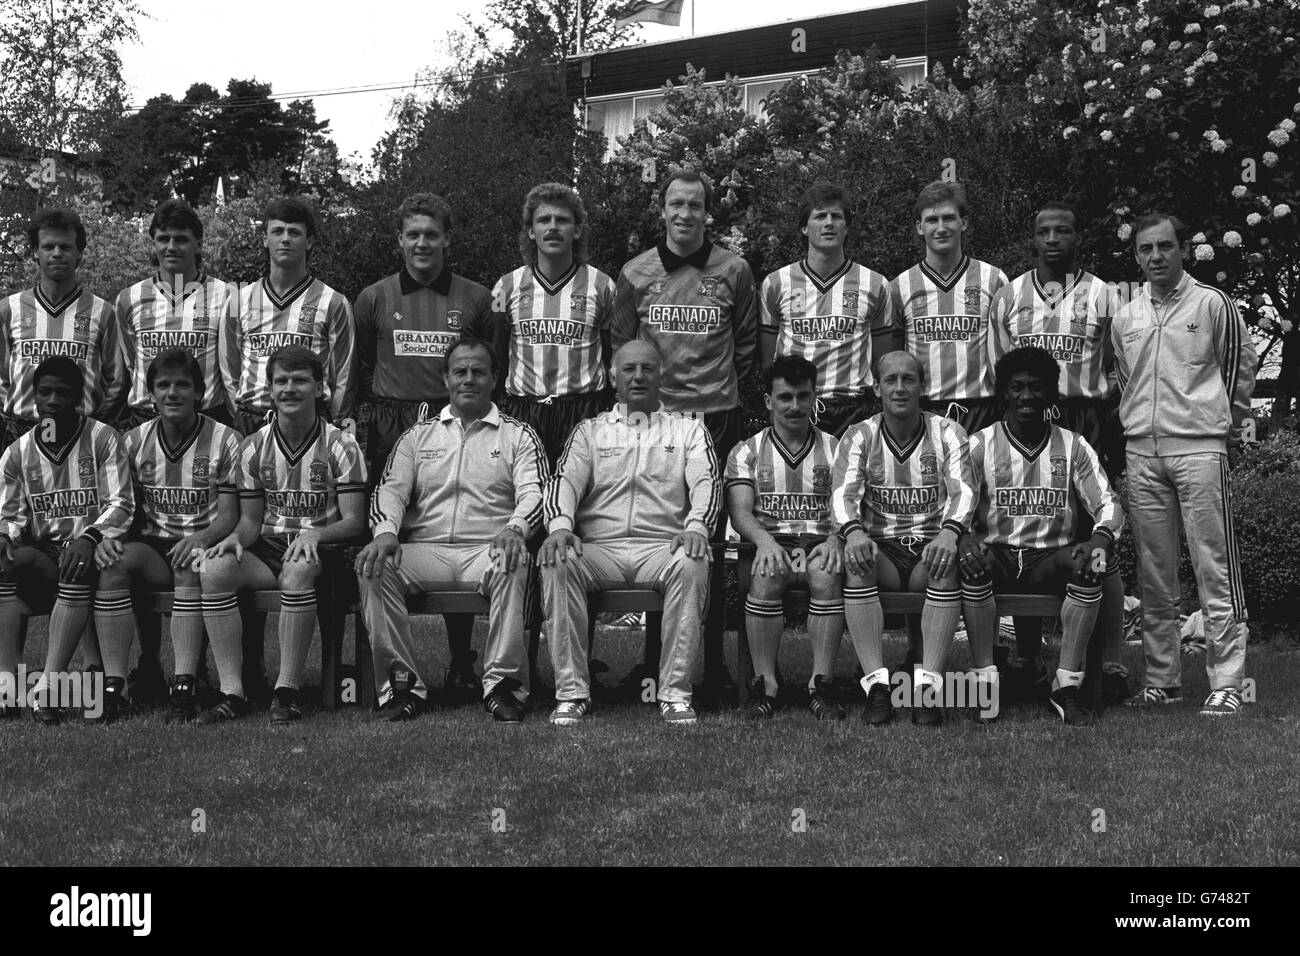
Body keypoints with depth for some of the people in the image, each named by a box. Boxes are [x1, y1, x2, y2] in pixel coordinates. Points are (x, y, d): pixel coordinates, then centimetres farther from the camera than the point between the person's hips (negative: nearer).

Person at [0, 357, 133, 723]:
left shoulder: (102, 439, -1)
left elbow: (122, 504, -9)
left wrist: (89, 538, -27)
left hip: (88, 551, -4)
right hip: (42, 555, 4)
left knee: (79, 572, -36)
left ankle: (50, 683, -35)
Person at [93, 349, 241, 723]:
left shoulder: (225, 441, 0)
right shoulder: (134, 442, 11)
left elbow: (229, 514, -4)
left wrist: (201, 538, -25)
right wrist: (109, 536, -13)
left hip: (203, 545, -3)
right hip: (152, 546, 3)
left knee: (191, 565, -37)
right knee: (112, 562, -29)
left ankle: (183, 687, -41)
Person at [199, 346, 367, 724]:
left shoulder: (340, 445, -2)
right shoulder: (254, 448, 9)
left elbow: (354, 522, -6)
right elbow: (251, 520, 13)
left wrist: (314, 534, -25)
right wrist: (237, 536, -12)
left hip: (320, 550, -4)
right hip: (267, 549, 4)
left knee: (298, 570, -39)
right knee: (215, 569, -27)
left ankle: (287, 690, -30)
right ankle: (232, 692, -25)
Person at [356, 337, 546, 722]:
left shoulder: (517, 434, 15)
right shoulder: (418, 436, 22)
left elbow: (533, 491, 0)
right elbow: (390, 489, 10)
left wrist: (515, 528, -24)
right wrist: (386, 531, -14)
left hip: (488, 550, -2)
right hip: (424, 549, 2)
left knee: (513, 564, -37)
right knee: (374, 568, -28)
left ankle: (503, 681, -29)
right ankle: (401, 682, -20)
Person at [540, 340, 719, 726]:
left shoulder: (688, 429, 18)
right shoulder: (589, 430, 21)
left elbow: (706, 482, 2)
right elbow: (566, 480, 5)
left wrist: (696, 526, -20)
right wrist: (560, 526, -18)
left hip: (663, 547, -1)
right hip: (599, 548, 1)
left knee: (692, 563, -35)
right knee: (557, 562, -31)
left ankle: (676, 692, -29)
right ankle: (572, 691, -26)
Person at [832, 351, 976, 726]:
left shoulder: (947, 433, 5)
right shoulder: (859, 437, 7)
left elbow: (963, 490, -9)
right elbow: (843, 494, -8)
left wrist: (948, 532, -32)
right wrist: (854, 531, -32)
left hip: (932, 546, 0)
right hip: (881, 548, 1)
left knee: (950, 560, -34)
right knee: (856, 561, -33)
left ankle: (928, 684, -34)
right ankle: (876, 684, -33)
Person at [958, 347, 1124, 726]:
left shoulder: (1072, 447, 8)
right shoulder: (980, 445, 4)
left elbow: (1108, 504, 2)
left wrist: (1101, 539, -22)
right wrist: (965, 538, -28)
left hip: (1053, 558, 1)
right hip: (997, 555, -1)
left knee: (1089, 566, -30)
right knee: (972, 562, -34)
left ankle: (1067, 686, -25)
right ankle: (986, 681, -27)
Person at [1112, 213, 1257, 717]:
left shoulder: (1213, 305, -1)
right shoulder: (1125, 318, 12)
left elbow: (1242, 367, 6)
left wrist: (1228, 423, 10)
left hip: (1200, 448, -5)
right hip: (1142, 452, 5)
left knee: (1215, 567, -6)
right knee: (1153, 573, 8)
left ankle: (1226, 681, -3)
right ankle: (1162, 677, 16)